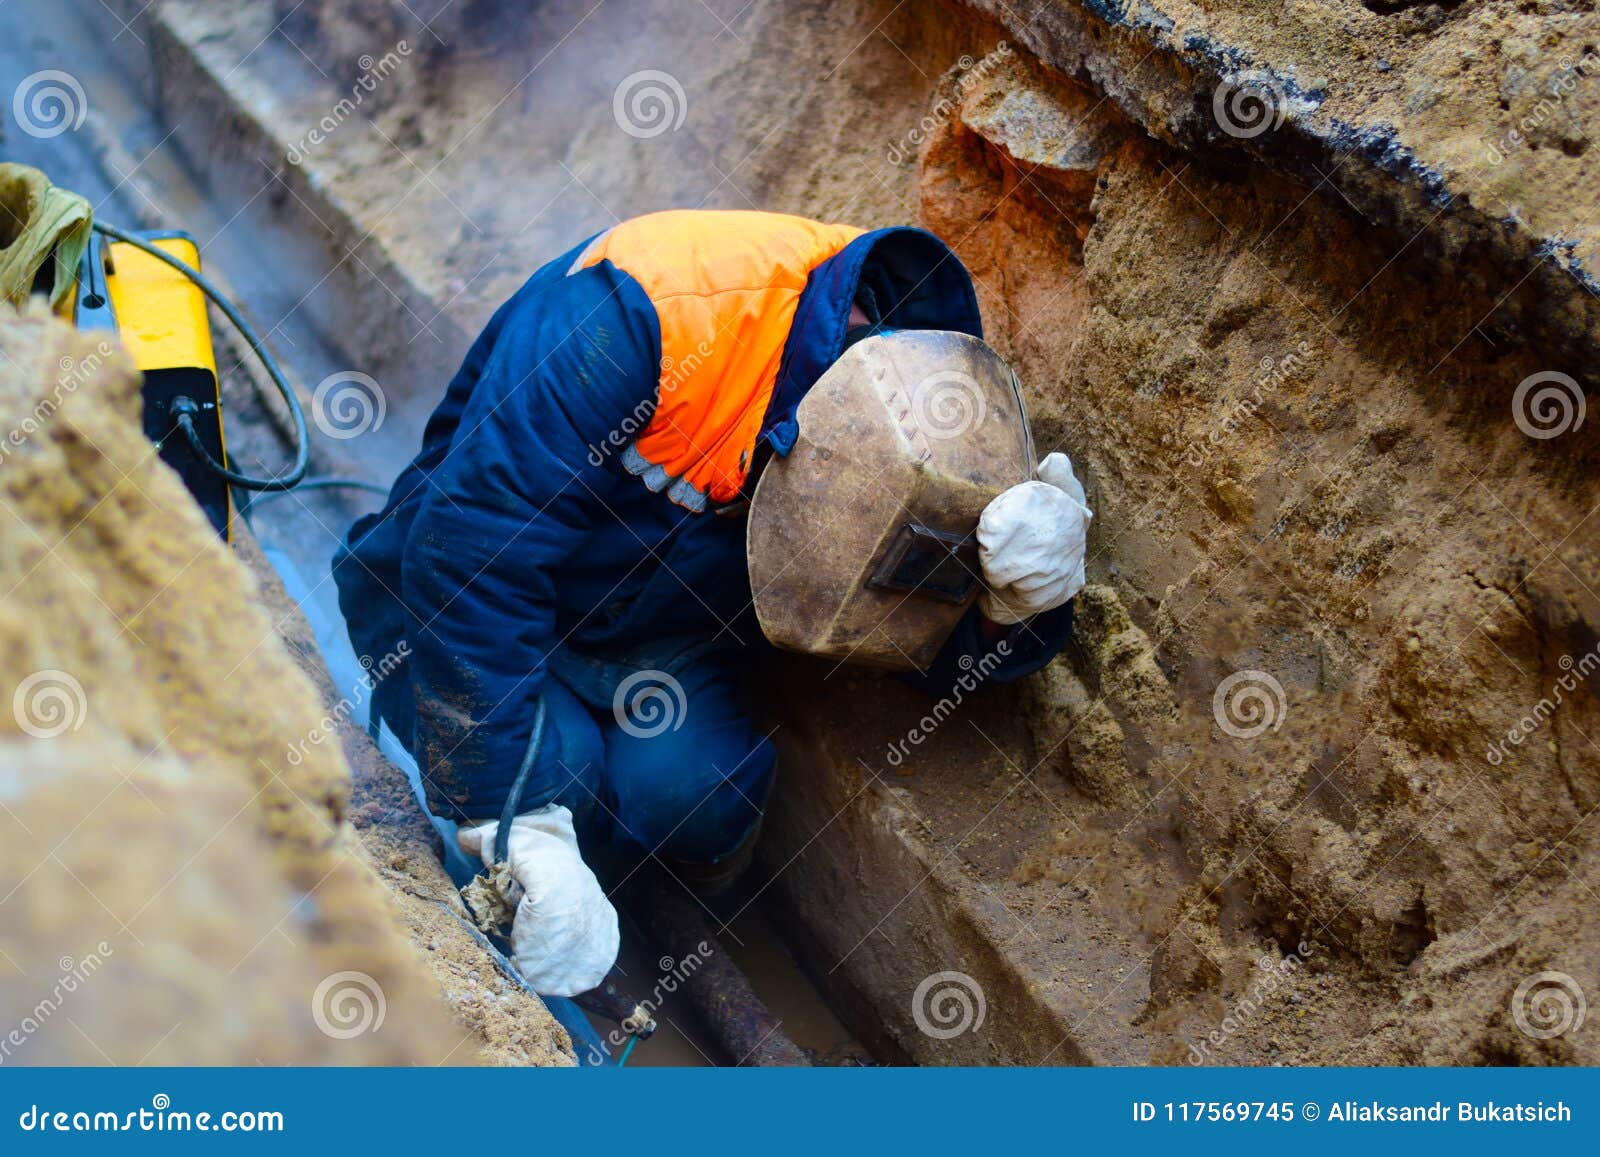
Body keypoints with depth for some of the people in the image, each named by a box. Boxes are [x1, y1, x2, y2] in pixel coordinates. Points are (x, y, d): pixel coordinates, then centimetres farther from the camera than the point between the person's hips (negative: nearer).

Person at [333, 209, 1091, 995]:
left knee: (693, 793, -26)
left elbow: (945, 653, -14)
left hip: (665, 634, 4)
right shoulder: (638, 312, -37)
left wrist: (1015, 607, -40)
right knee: (558, 776, -30)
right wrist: (521, 825, -38)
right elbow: (472, 551, -37)